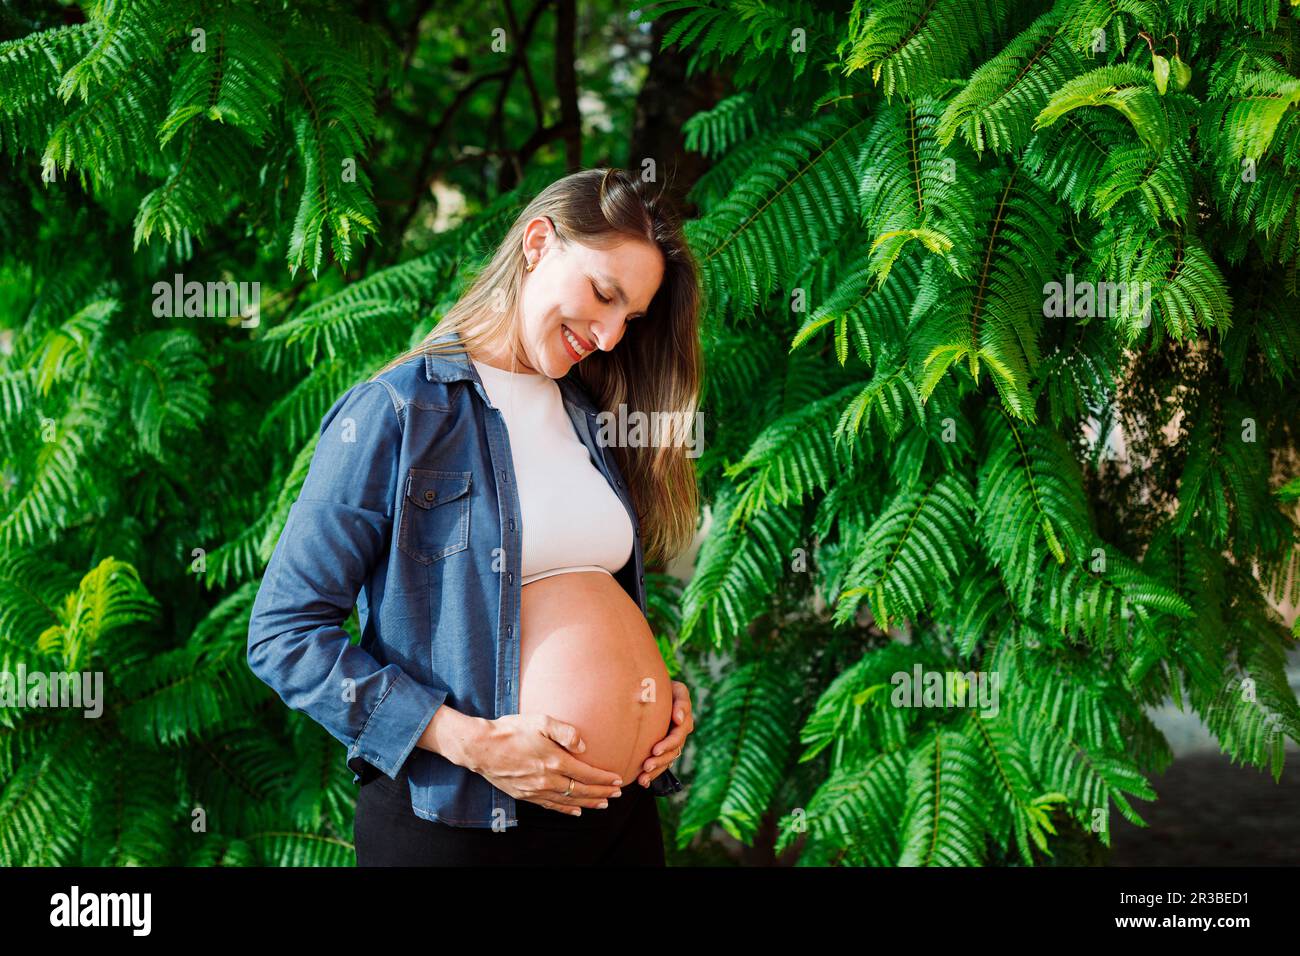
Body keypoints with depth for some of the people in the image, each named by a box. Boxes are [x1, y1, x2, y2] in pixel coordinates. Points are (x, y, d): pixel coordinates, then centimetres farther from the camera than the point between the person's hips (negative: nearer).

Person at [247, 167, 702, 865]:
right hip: (455, 827, -6)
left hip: (625, 809, 7)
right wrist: (472, 741, -19)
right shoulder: (394, 414, -9)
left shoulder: (588, 418, 12)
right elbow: (283, 631, -12)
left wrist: (663, 691, 3)